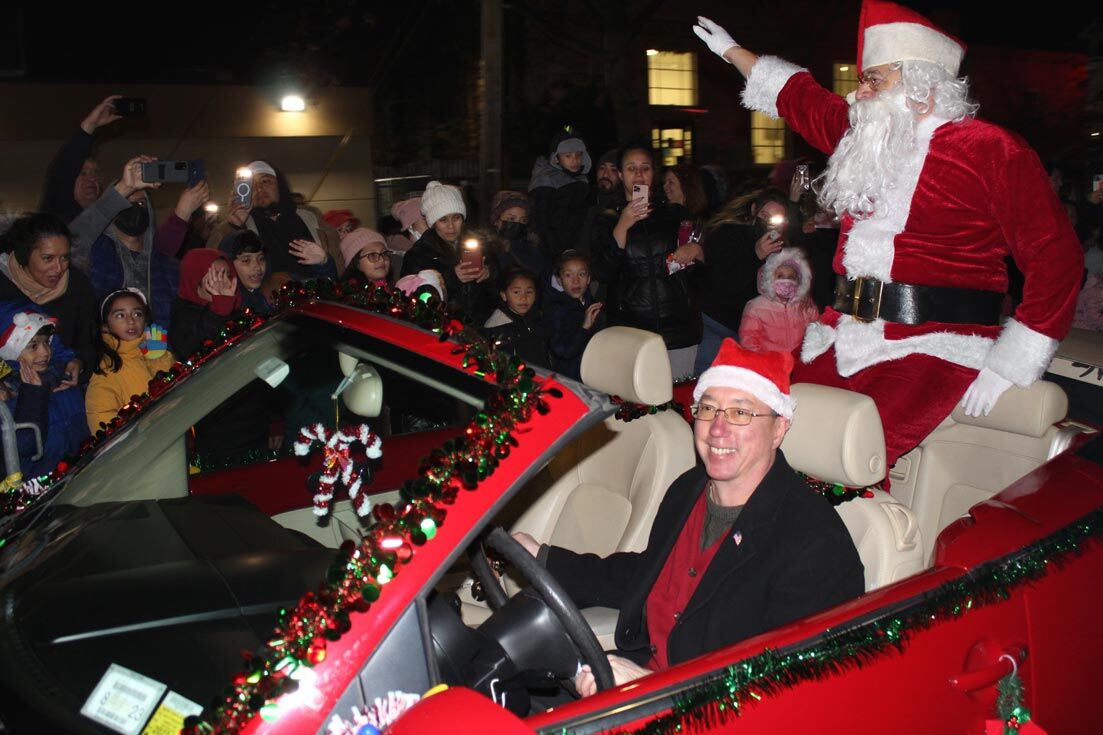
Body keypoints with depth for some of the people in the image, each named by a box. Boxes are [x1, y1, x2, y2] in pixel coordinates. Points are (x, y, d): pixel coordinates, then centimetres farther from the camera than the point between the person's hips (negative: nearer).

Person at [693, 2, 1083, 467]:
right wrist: (730, 51, 43)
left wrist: (1008, 365, -13)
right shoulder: (869, 136, 16)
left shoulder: (990, 150, -5)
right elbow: (798, 97, 34)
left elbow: (1055, 256, -8)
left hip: (933, 349, -7)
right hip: (843, 337, 7)